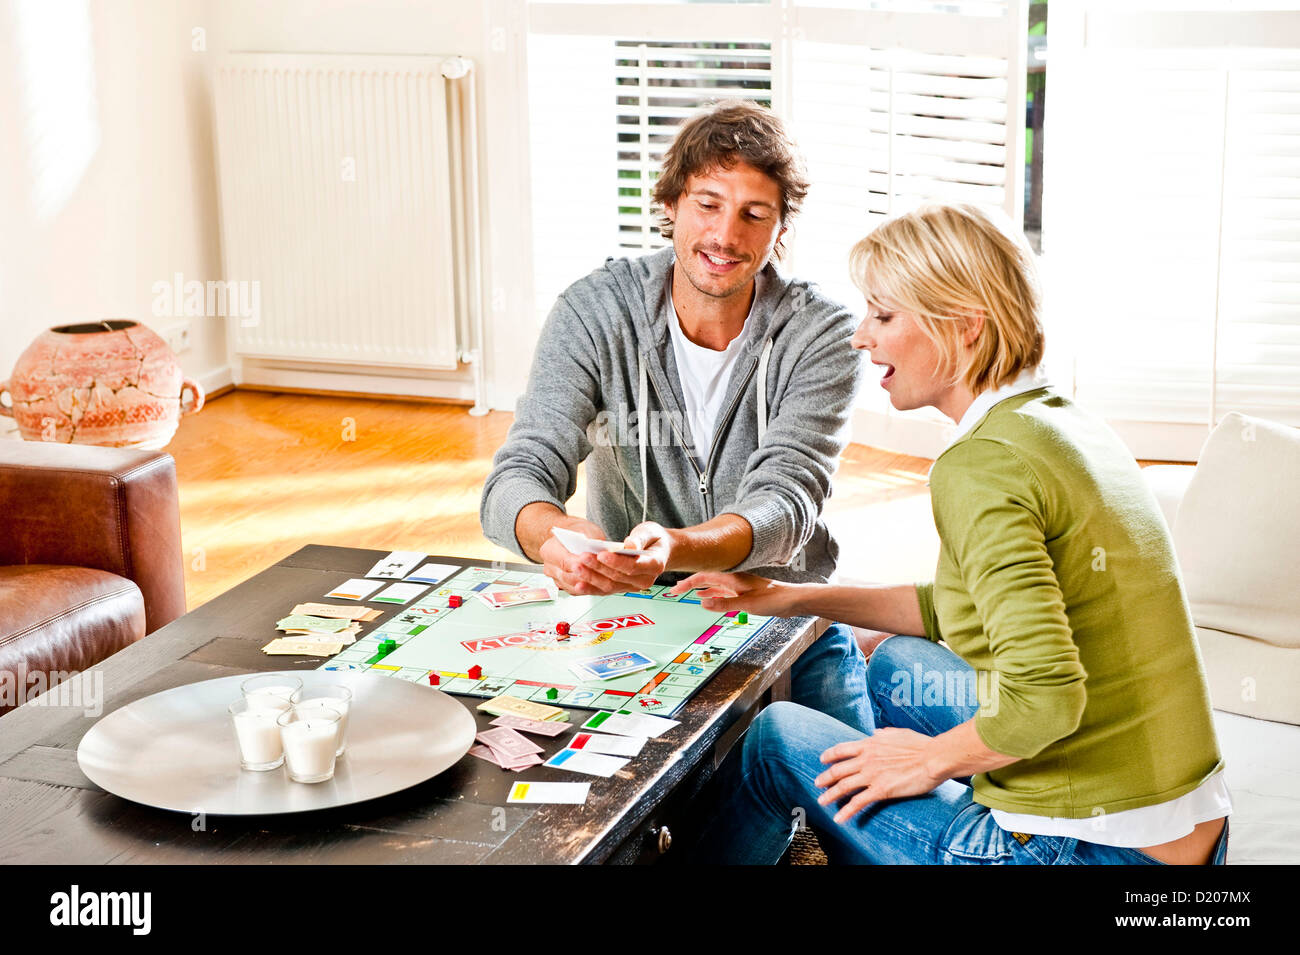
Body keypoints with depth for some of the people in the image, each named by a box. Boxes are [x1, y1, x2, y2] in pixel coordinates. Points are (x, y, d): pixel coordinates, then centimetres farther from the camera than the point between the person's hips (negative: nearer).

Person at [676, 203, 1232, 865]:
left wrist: (930, 757, -10)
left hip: (1084, 849, -9)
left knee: (776, 738, 8)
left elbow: (1045, 696, -29)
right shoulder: (1069, 425, 10)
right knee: (898, 666, 28)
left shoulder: (980, 466, -19)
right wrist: (796, 599, 20)